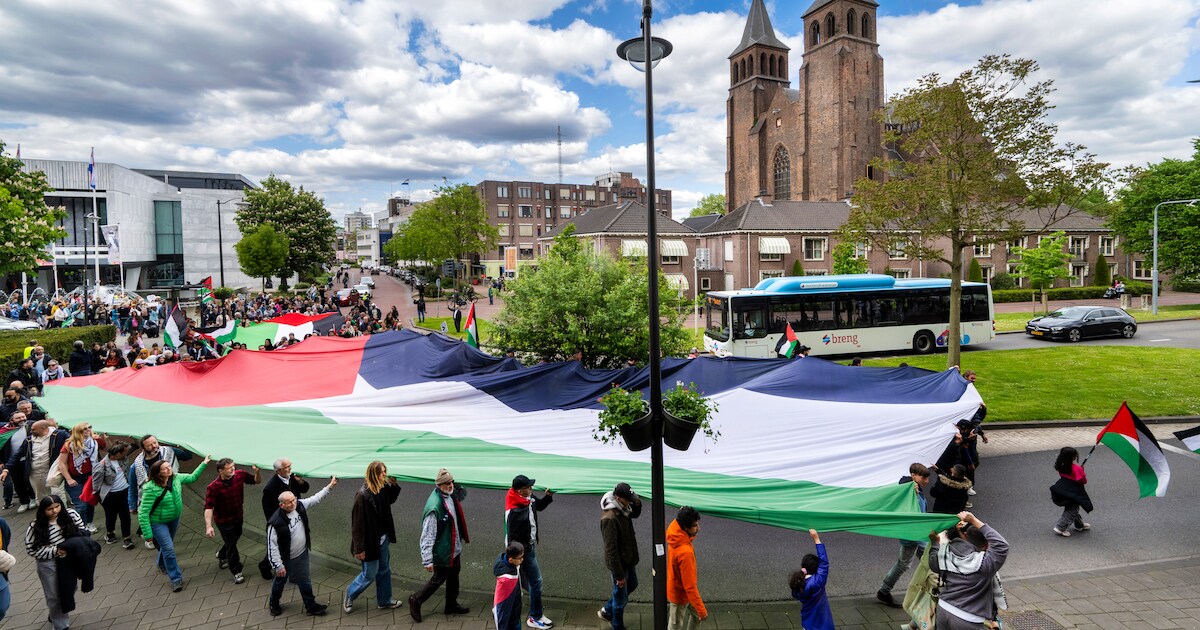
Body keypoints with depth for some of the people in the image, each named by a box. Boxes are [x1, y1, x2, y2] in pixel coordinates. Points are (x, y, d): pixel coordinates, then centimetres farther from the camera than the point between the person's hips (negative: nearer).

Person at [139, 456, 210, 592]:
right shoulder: (151, 489, -30)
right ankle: (176, 579, 4)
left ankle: (161, 564, 54)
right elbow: (143, 513, -25)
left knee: (167, 544, 24)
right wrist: (147, 534, -24)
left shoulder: (176, 478, -13)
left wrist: (204, 463, 7)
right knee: (168, 548, -9)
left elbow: (192, 477, 10)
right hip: (158, 522, -6)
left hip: (174, 519, 6)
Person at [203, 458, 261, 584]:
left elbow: (257, 481, -3)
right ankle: (236, 572, 18)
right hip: (223, 521, -6)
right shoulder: (213, 487, -28)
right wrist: (208, 526, -37)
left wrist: (257, 472, -24)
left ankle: (221, 555, 56)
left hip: (238, 516, 6)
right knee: (231, 544, 2)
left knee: (235, 537, 26)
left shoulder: (239, 475, -15)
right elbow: (208, 507, -29)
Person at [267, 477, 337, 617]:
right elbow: (272, 546, -25)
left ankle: (311, 606, 32)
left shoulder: (299, 506, -14)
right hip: (286, 559, -5)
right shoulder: (275, 522, -32)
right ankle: (273, 604, 48)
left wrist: (330, 486, -6)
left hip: (302, 554, 5)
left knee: (305, 582, 18)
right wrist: (278, 566, -22)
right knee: (280, 581, 21)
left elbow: (316, 498, 0)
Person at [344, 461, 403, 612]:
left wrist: (394, 485, -2)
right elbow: (357, 523, -23)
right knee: (370, 574, 9)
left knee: (384, 571, 20)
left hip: (383, 539, 7)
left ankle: (384, 601, 37)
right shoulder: (362, 495, -26)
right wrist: (359, 549, -19)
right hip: (370, 542, -7)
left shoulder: (383, 489, -6)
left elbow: (391, 499, 18)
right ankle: (350, 594, 36)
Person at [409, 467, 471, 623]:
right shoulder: (434, 507, -31)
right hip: (442, 552, -8)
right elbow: (427, 535, -27)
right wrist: (427, 560, -25)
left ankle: (451, 604, 41)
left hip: (455, 548, 8)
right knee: (438, 579, 8)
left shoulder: (450, 496, -3)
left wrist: (462, 538, 22)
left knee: (453, 576, 22)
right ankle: (416, 600, 29)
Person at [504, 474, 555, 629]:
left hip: (530, 545, 8)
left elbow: (539, 506, 14)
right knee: (536, 581, 1)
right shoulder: (514, 512, -32)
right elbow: (512, 538, -25)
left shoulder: (528, 498, -8)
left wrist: (548, 495, -5)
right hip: (523, 549, -8)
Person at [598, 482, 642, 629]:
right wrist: (619, 575, -22)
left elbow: (636, 513, 18)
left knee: (632, 585, 27)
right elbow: (611, 550, -28)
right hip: (619, 564, -9)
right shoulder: (609, 518, -32)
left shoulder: (623, 509, -5)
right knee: (621, 598, 9)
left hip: (629, 560, 9)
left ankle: (606, 611, 43)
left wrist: (637, 503, -6)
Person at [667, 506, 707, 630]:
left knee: (696, 615, 26)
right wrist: (701, 610, -25)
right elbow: (690, 586, -33)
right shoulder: (685, 552, -40)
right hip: (680, 593, -8)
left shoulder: (675, 531, -17)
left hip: (676, 586, 8)